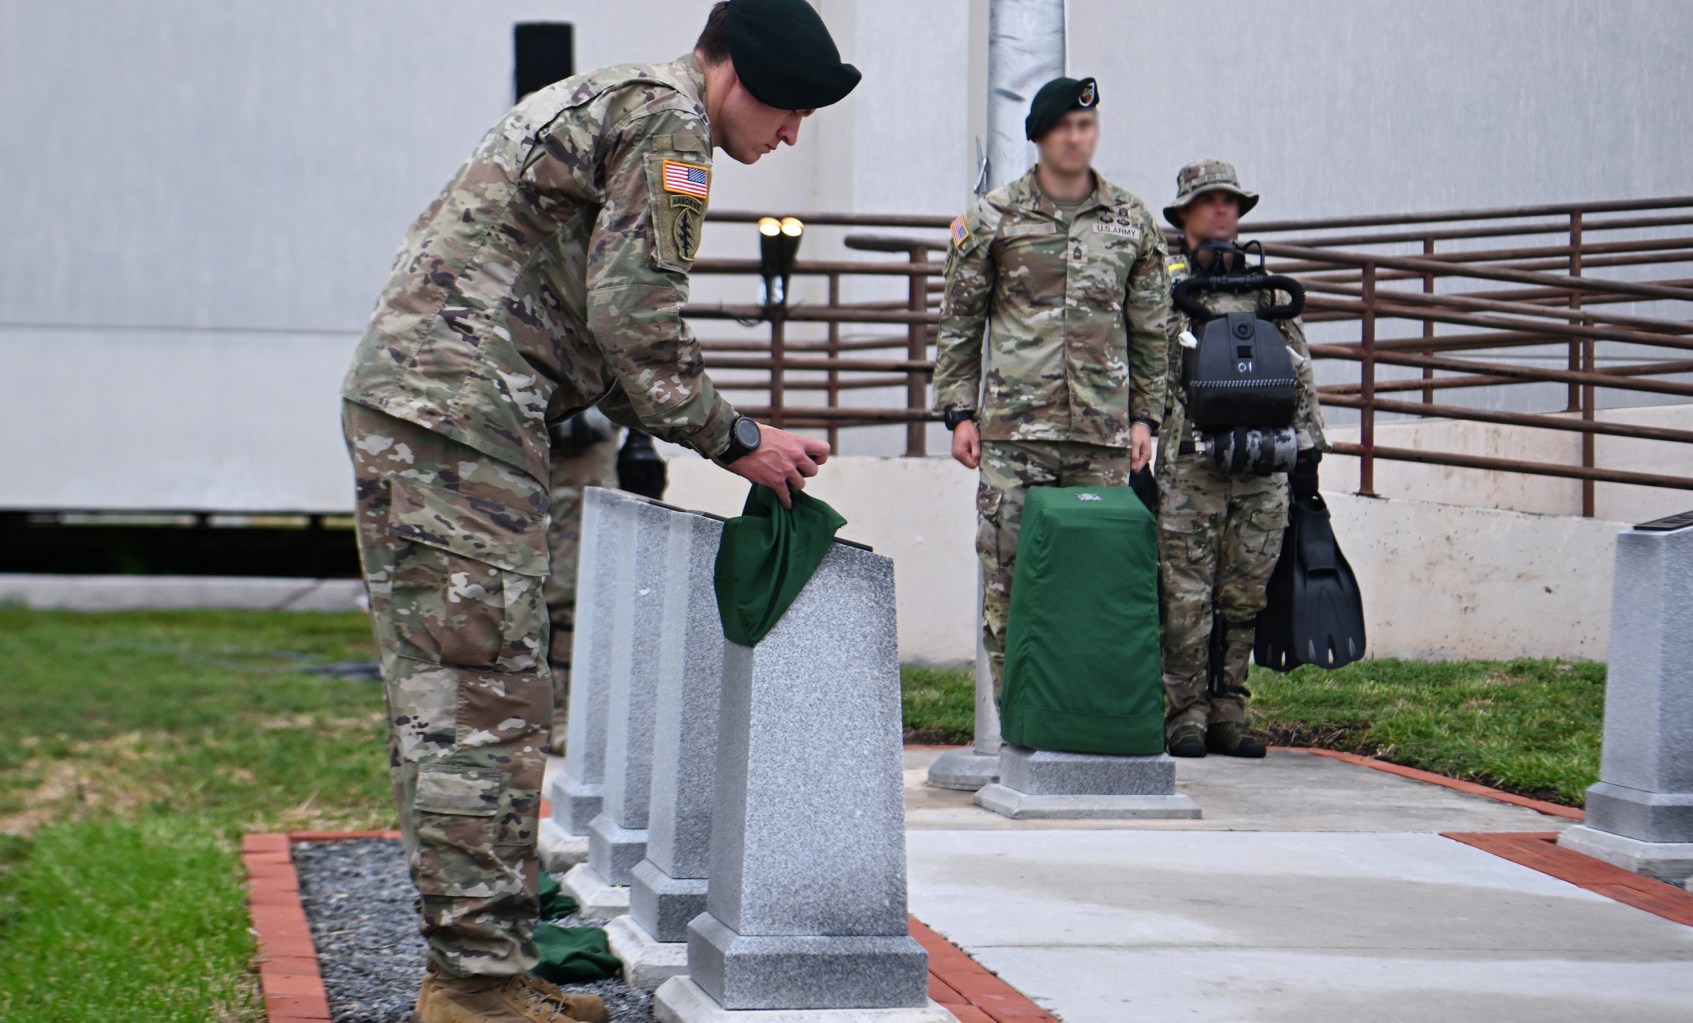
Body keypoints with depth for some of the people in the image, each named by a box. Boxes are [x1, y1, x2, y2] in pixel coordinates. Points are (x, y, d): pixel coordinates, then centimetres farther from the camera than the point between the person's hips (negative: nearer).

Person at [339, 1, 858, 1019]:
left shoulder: (600, 101, 27)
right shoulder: (667, 119, -5)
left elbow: (594, 327, 27)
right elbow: (635, 320, -13)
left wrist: (714, 432, 21)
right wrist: (733, 439, -3)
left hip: (395, 394, 10)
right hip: (463, 410, -10)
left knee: (444, 696, 11)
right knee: (488, 697, -10)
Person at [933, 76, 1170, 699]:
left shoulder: (1132, 222, 11)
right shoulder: (993, 218, 6)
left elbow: (1150, 330, 15)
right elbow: (960, 321, 8)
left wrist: (1144, 416, 8)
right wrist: (958, 412, 2)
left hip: (1102, 432, 2)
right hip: (1014, 426, -1)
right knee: (1008, 575, -4)